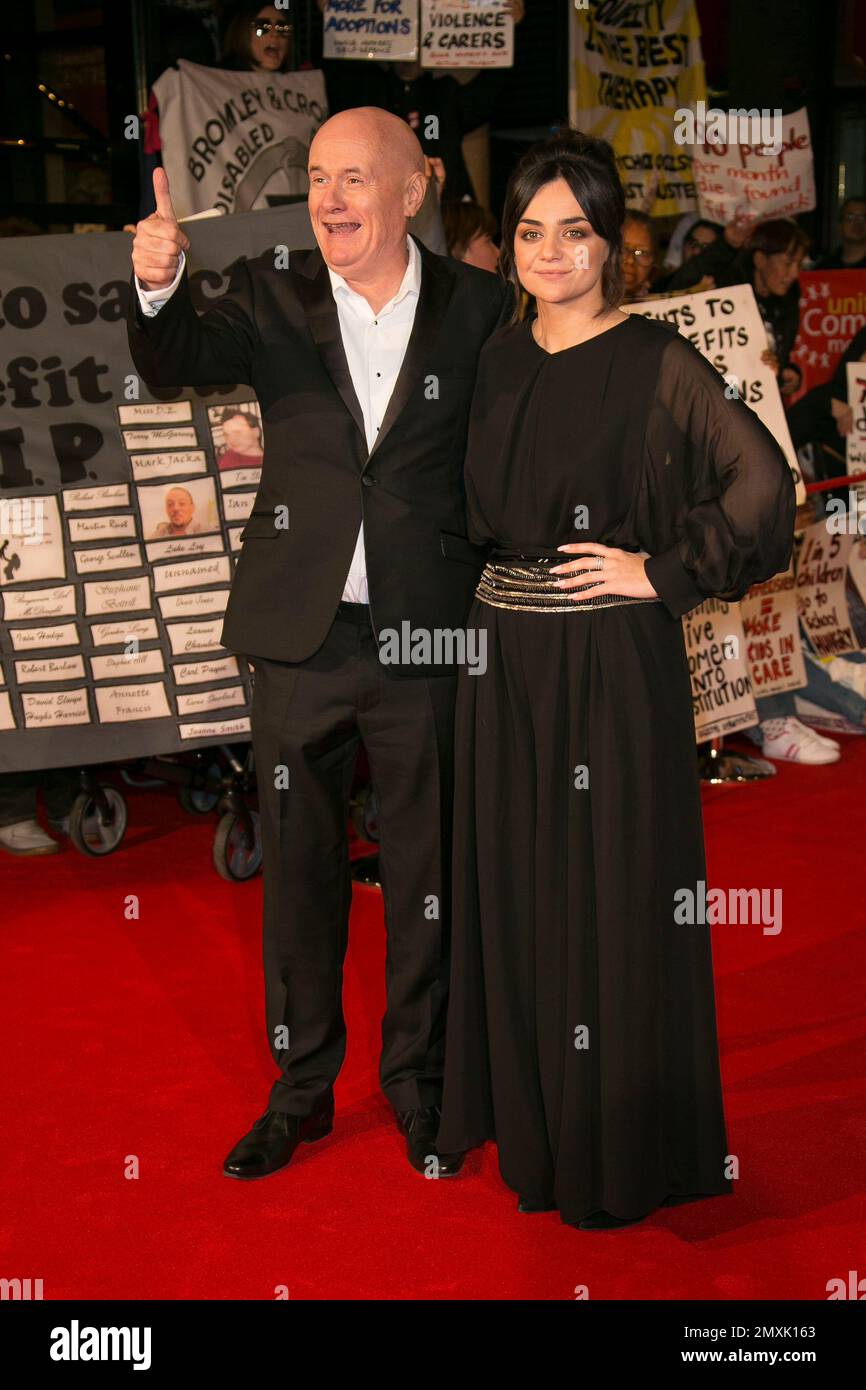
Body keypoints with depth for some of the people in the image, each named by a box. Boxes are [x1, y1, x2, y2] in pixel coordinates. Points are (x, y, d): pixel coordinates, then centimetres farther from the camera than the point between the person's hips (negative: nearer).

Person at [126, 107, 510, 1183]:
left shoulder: (476, 305, 0)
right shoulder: (273, 296, 1)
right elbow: (178, 362, -16)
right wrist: (158, 286, -37)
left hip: (425, 637, -1)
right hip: (301, 636, 1)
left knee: (424, 870, 11)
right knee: (298, 870, 12)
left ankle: (419, 1083, 30)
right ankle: (301, 1088, 29)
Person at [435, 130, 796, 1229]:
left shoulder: (655, 361, -7)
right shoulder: (500, 359, 11)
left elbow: (761, 483, -15)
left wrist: (662, 572, -13)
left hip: (612, 668, -6)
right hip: (506, 662, 6)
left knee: (613, 899, 2)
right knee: (518, 893, 13)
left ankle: (623, 1157, 19)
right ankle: (536, 1134, 30)